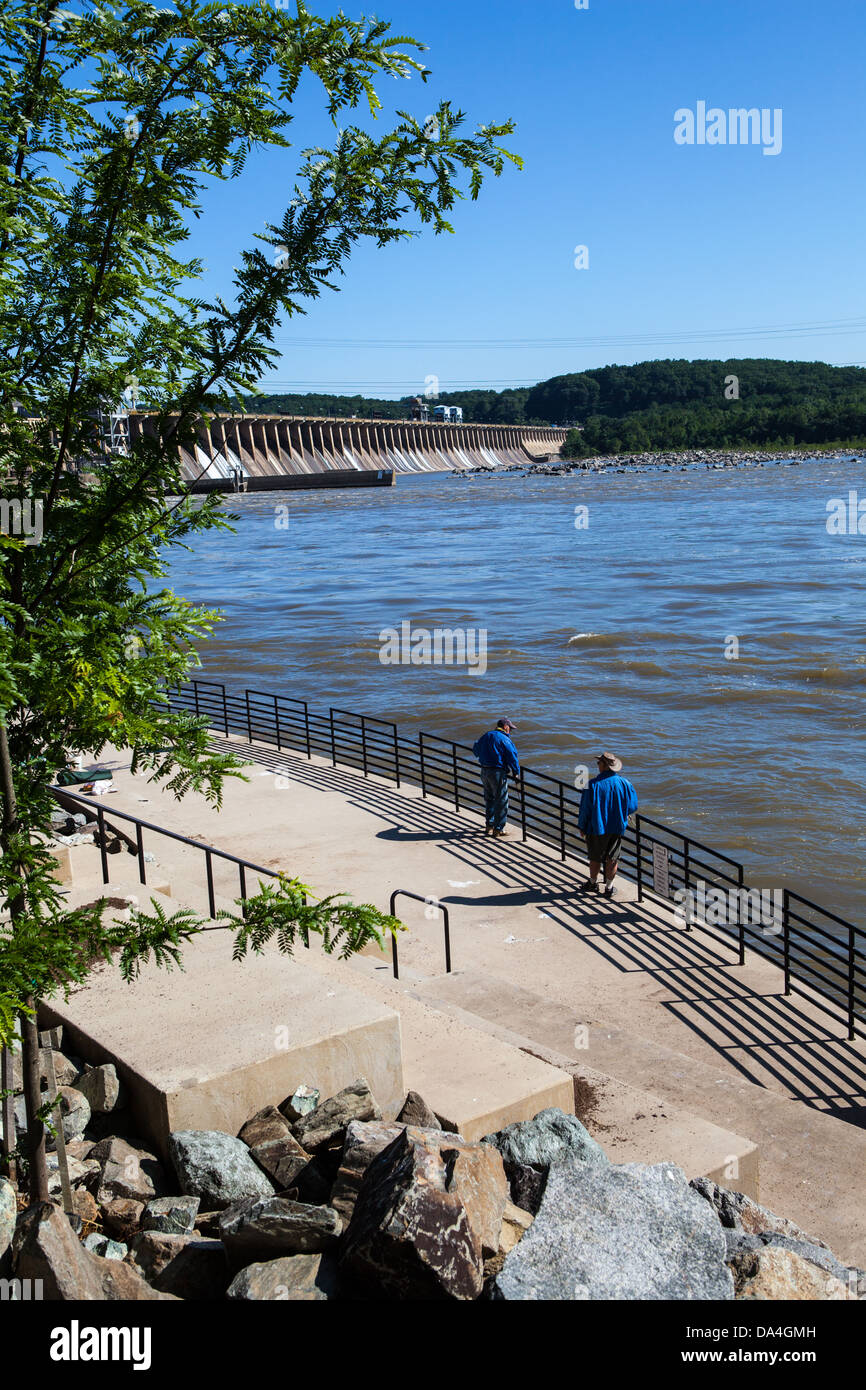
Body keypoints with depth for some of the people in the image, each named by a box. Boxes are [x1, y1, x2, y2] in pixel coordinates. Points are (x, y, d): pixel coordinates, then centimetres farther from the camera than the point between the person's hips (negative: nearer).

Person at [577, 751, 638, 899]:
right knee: (612, 858, 12)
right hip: (617, 828, 2)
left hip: (597, 827, -2)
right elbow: (633, 806, 1)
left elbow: (585, 808, -12)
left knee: (595, 858, 15)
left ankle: (593, 883, 30)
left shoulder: (593, 784, -17)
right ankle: (609, 888, 19)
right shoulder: (624, 783, -7)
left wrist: (582, 827, 2)